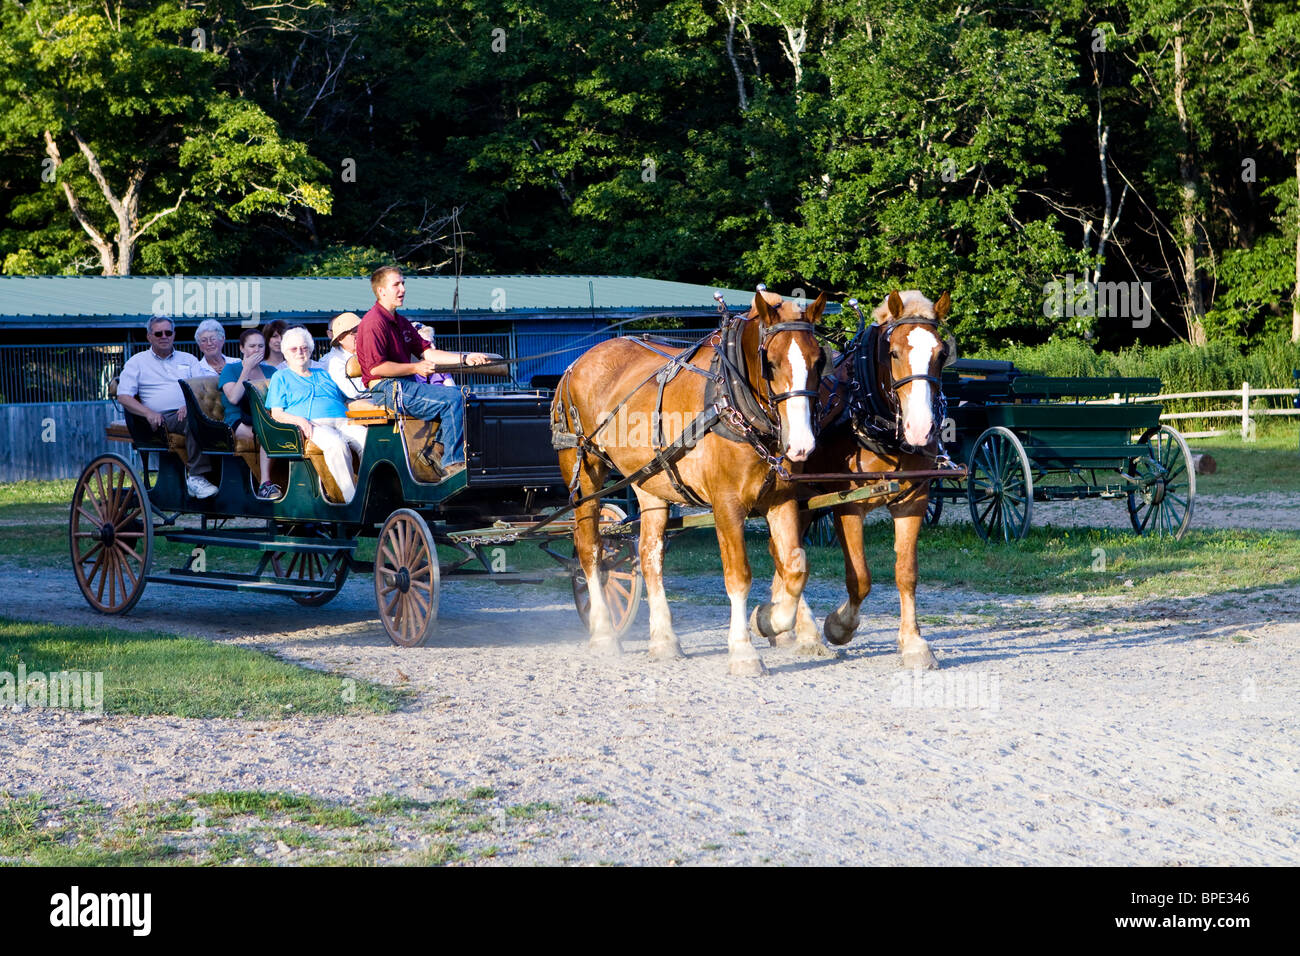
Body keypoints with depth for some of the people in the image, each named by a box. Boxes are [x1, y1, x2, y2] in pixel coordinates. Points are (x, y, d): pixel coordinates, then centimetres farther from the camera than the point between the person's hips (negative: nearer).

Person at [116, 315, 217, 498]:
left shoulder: (188, 360, 24)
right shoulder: (137, 362, 18)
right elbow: (123, 396, 7)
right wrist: (149, 413, -11)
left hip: (187, 412, 3)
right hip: (163, 418, -3)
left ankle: (195, 479, -35)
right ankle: (197, 475, -38)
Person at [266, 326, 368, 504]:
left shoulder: (324, 375, 32)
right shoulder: (280, 377, 20)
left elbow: (345, 403, 29)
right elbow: (276, 414, 8)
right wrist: (299, 420, -12)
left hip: (342, 422, 4)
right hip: (314, 425, -4)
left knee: (369, 441, -30)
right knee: (336, 444, -39)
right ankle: (352, 497, -42)